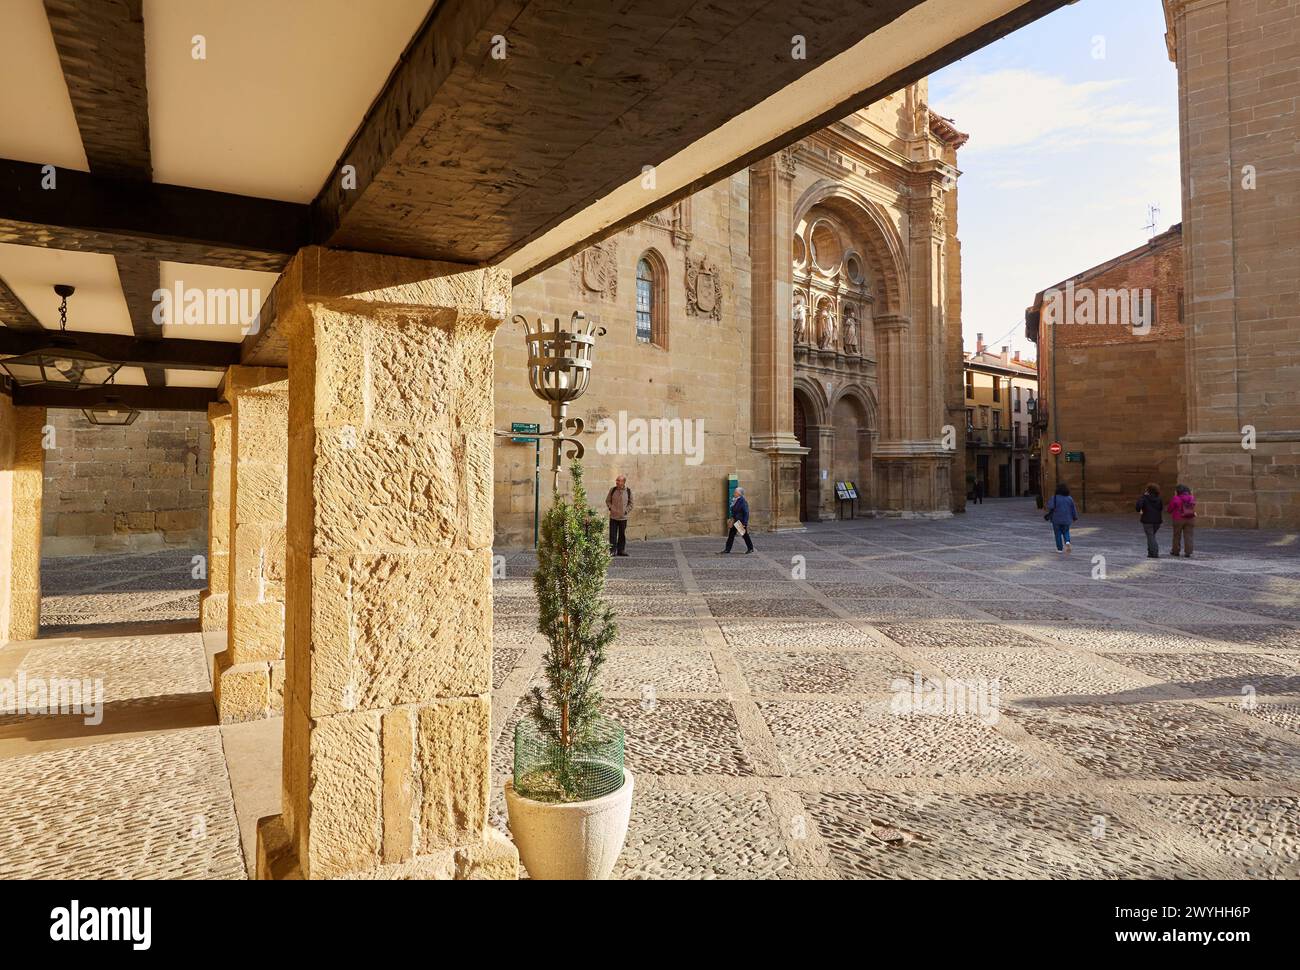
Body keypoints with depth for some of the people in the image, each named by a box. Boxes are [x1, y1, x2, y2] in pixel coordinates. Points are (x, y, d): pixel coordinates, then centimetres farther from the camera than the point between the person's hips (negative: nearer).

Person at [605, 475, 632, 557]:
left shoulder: (628, 491, 0)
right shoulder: (612, 490, 2)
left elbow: (631, 503, 8)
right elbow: (607, 500, 12)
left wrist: (626, 511, -3)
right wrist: (610, 508, -1)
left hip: (623, 517, 0)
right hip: (613, 516, 0)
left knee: (622, 535, 7)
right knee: (613, 534, -2)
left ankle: (620, 550, 16)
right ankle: (612, 551, 3)